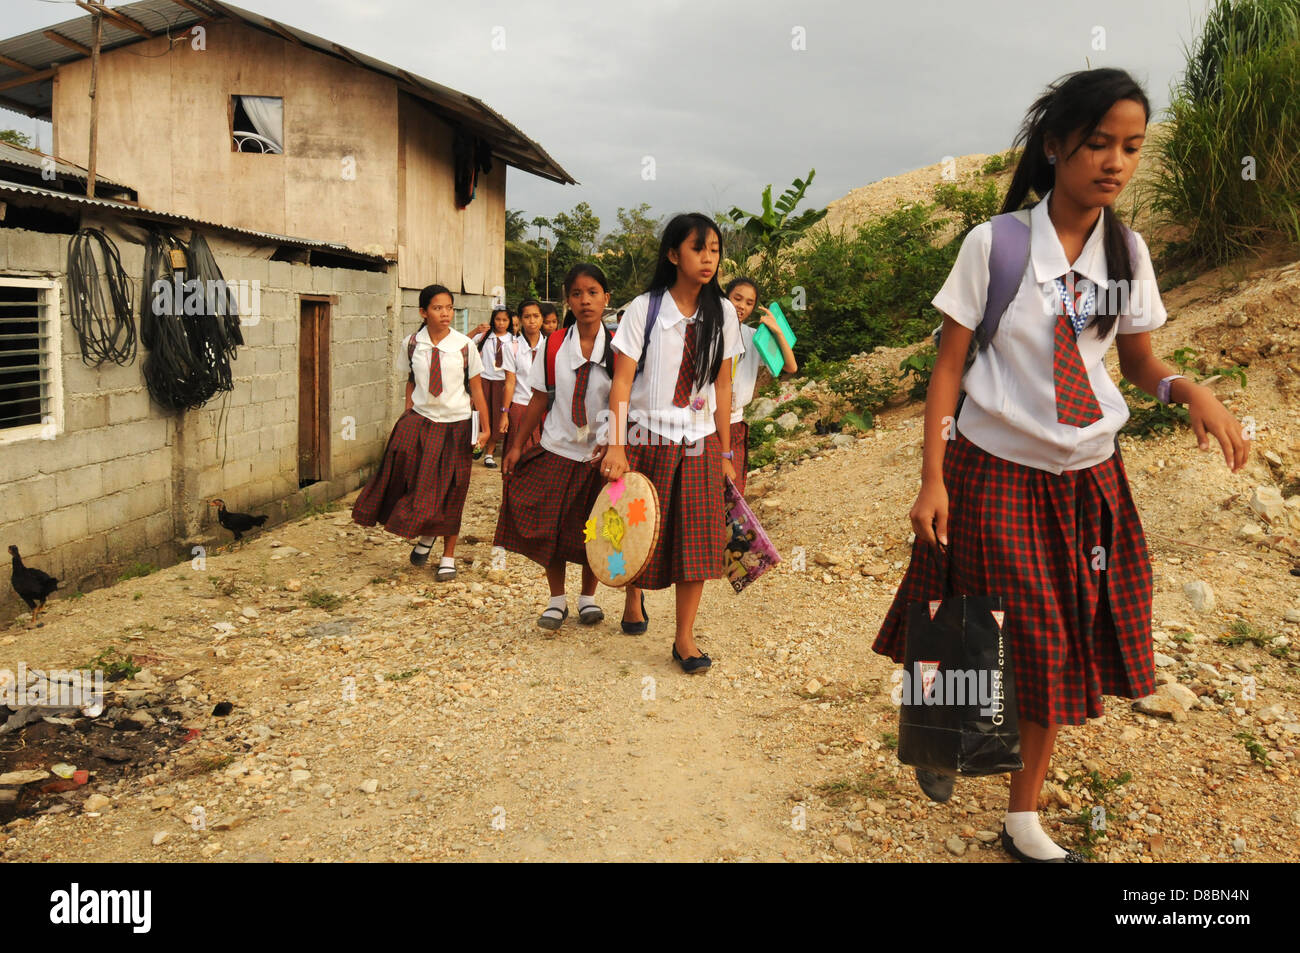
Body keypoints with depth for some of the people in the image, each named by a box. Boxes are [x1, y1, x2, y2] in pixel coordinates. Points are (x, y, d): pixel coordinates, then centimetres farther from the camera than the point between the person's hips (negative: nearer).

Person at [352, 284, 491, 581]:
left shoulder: (464, 345, -5)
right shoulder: (412, 344, -1)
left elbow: (476, 388, 0)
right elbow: (411, 381, 11)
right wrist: (408, 415, 2)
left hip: (455, 425, -1)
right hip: (420, 421, 1)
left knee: (450, 492, 3)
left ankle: (448, 556, 21)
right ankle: (425, 535, 6)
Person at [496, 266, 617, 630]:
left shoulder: (616, 347, -6)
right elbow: (539, 398, 3)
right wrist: (517, 444, 3)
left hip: (600, 454, -1)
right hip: (556, 450, 1)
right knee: (550, 528, 3)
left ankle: (587, 596, 29)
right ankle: (557, 599, 22)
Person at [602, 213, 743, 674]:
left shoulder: (722, 312, 4)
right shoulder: (644, 309, -6)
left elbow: (722, 385, 6)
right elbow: (622, 380, -9)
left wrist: (725, 453, 6)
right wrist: (616, 445, -17)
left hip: (700, 440, 2)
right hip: (649, 436, -2)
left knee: (697, 536, -3)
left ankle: (684, 637, 7)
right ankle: (634, 597, 39)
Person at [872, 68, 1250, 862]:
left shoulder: (1127, 252, 1)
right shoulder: (996, 244, -10)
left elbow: (1138, 360, 10)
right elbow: (949, 366, -8)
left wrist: (1189, 389, -13)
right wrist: (933, 479, -12)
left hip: (1088, 477, 4)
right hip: (995, 471, -4)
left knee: (1061, 649, 8)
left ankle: (1024, 818, 26)